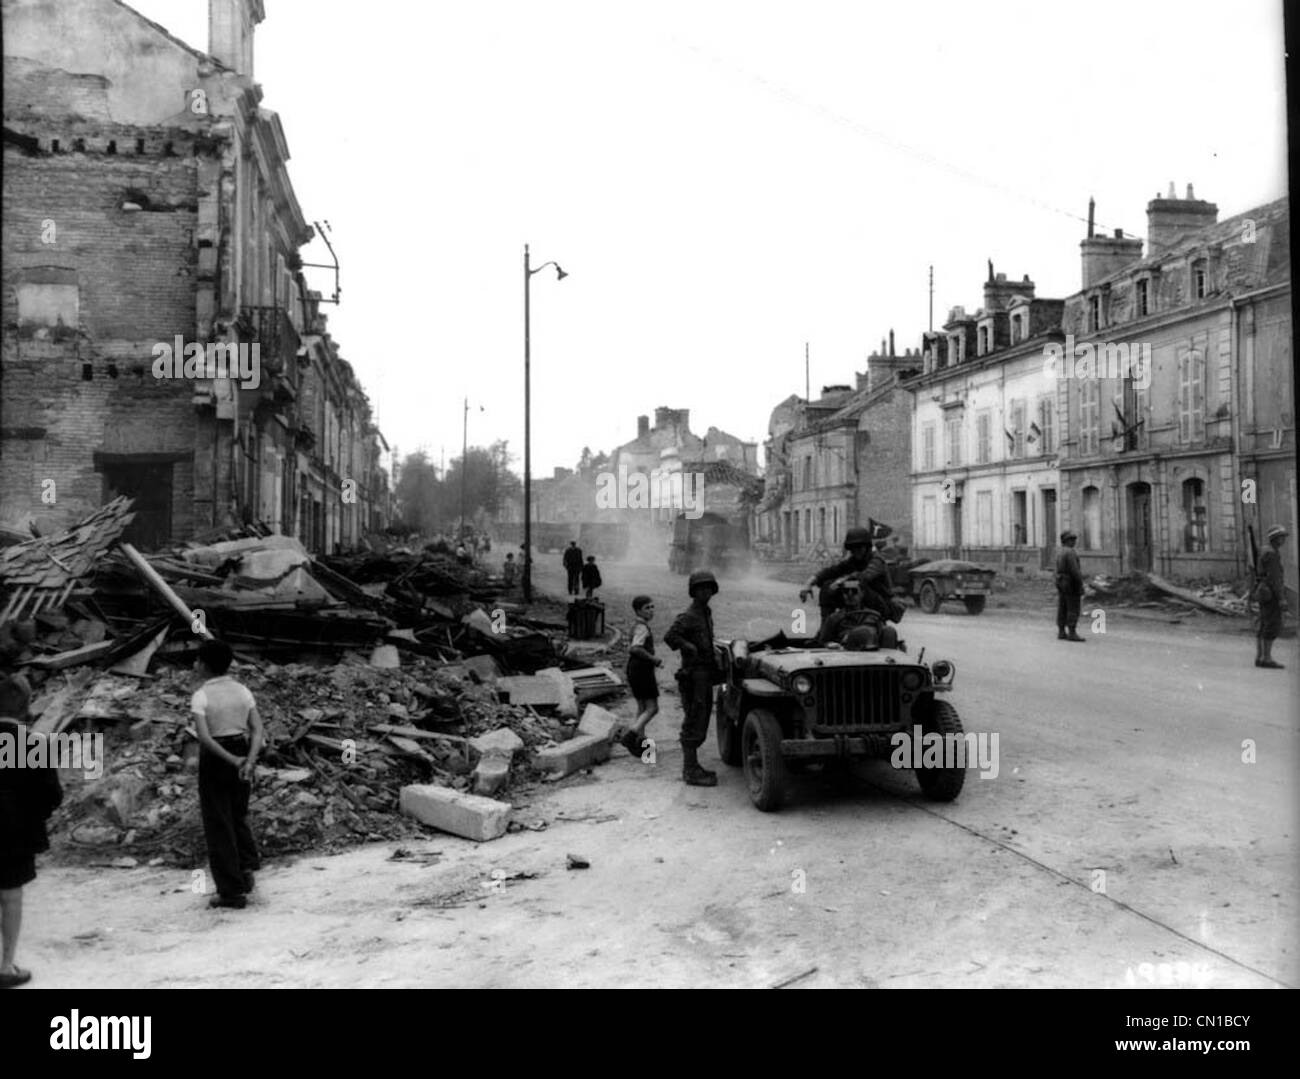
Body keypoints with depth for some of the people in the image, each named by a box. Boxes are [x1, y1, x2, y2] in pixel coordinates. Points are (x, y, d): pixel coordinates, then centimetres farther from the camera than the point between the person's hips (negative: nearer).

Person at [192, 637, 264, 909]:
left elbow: (203, 736, -25)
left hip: (215, 761, -5)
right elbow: (257, 729, -8)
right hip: (243, 757, 5)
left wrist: (232, 761, -23)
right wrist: (249, 761, -19)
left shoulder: (200, 696, -13)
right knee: (237, 817, 25)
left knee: (218, 826, 6)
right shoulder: (242, 691, 2)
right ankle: (246, 867, 8)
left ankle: (232, 892, 8)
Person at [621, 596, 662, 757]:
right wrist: (655, 659, -21)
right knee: (652, 708, -8)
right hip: (642, 670, -10)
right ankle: (629, 737, -16)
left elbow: (630, 649, 24)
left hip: (634, 670, 10)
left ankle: (639, 744, 18)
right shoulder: (642, 628, -15)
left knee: (642, 708, 15)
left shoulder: (637, 627, 16)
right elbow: (635, 648, -30)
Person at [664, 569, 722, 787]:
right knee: (693, 723, -6)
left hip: (706, 674, 9)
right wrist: (692, 650, -21)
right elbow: (669, 637, -27)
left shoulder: (707, 613, 15)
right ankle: (690, 772, -2)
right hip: (694, 675, -9)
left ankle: (692, 766, 24)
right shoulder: (688, 616, -13)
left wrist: (712, 655, 13)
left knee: (701, 723, 15)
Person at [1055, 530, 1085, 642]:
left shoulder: (1060, 553, 14)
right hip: (1072, 585, -9)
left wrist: (1059, 588, 18)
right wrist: (1081, 587, -18)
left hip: (1061, 583, 9)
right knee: (1073, 610, -7)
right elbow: (1075, 570, -21)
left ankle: (1061, 632, 9)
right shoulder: (1071, 553, -16)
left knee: (1062, 609, 8)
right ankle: (1072, 633, -8)